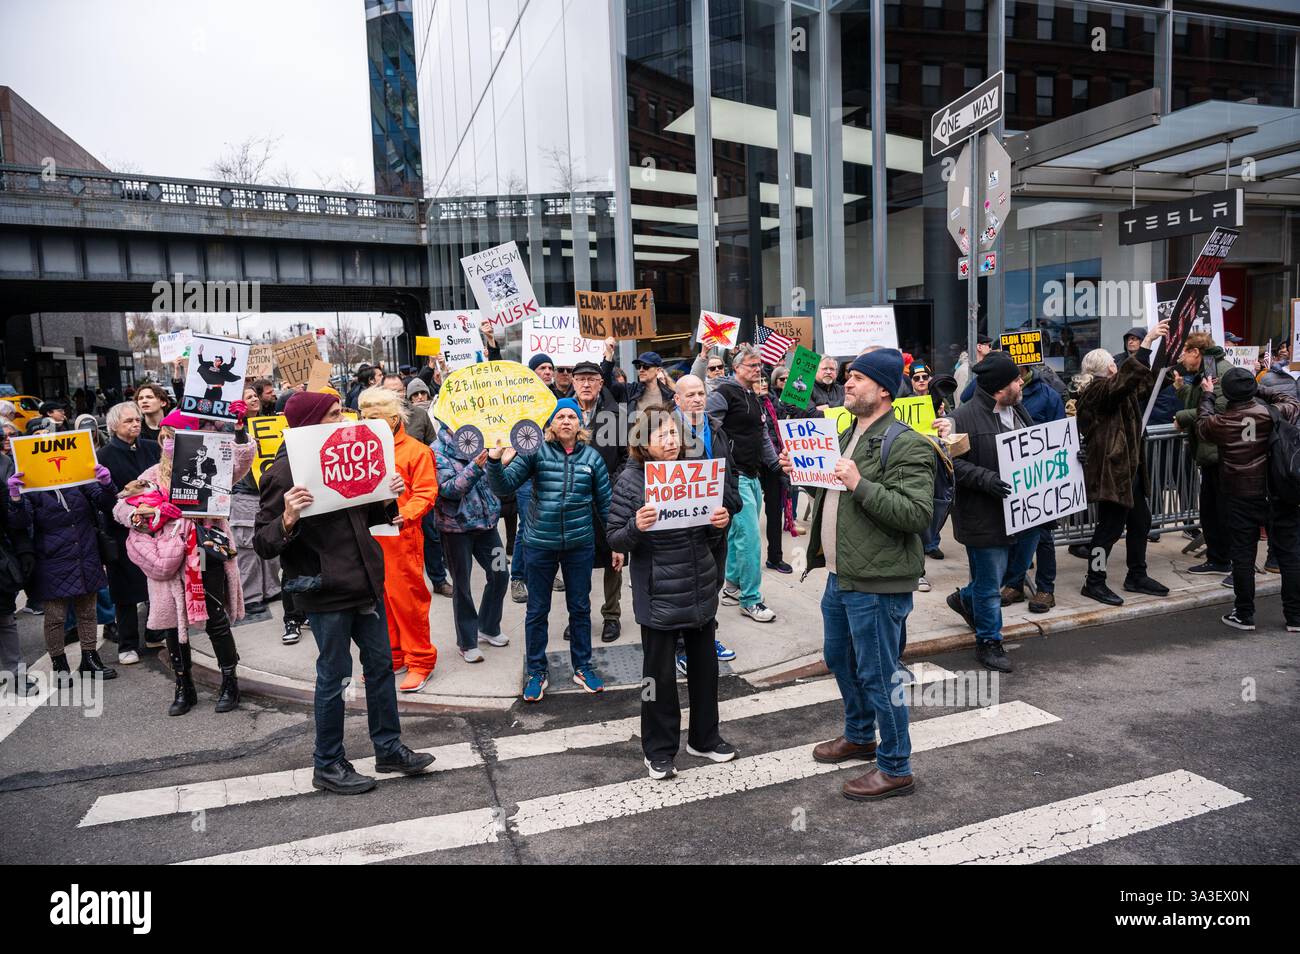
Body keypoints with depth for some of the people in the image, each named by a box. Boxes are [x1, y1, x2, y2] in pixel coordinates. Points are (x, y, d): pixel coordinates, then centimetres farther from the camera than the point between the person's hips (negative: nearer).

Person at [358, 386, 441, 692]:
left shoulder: (416, 450, -5)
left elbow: (426, 494, -11)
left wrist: (405, 514, -27)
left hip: (400, 537, -6)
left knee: (407, 598, -1)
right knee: (380, 598, 12)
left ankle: (420, 660, 12)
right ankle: (392, 656, 26)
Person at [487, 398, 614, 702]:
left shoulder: (591, 457, 0)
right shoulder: (536, 451, -6)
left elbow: (605, 503, 6)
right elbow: (504, 486, -11)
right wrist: (495, 460, -29)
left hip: (579, 543, 2)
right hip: (541, 543, -1)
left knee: (580, 607, 13)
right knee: (537, 610, 9)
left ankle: (582, 666, 30)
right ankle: (536, 672, 24)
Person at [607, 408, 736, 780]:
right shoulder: (630, 480, -10)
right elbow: (615, 539, -9)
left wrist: (720, 524, -8)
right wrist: (636, 527, -29)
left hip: (701, 591, 5)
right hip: (658, 596, -5)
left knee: (705, 665, 16)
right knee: (660, 673, 7)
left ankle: (704, 737, 36)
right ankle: (659, 750, 26)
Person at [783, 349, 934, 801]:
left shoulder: (906, 445, -16)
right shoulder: (848, 436, 15)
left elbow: (917, 514, -24)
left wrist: (859, 484, -28)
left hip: (877, 582, -10)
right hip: (840, 575, 10)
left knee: (878, 675, 1)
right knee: (840, 660, 22)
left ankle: (895, 769, 17)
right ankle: (859, 736, 43)